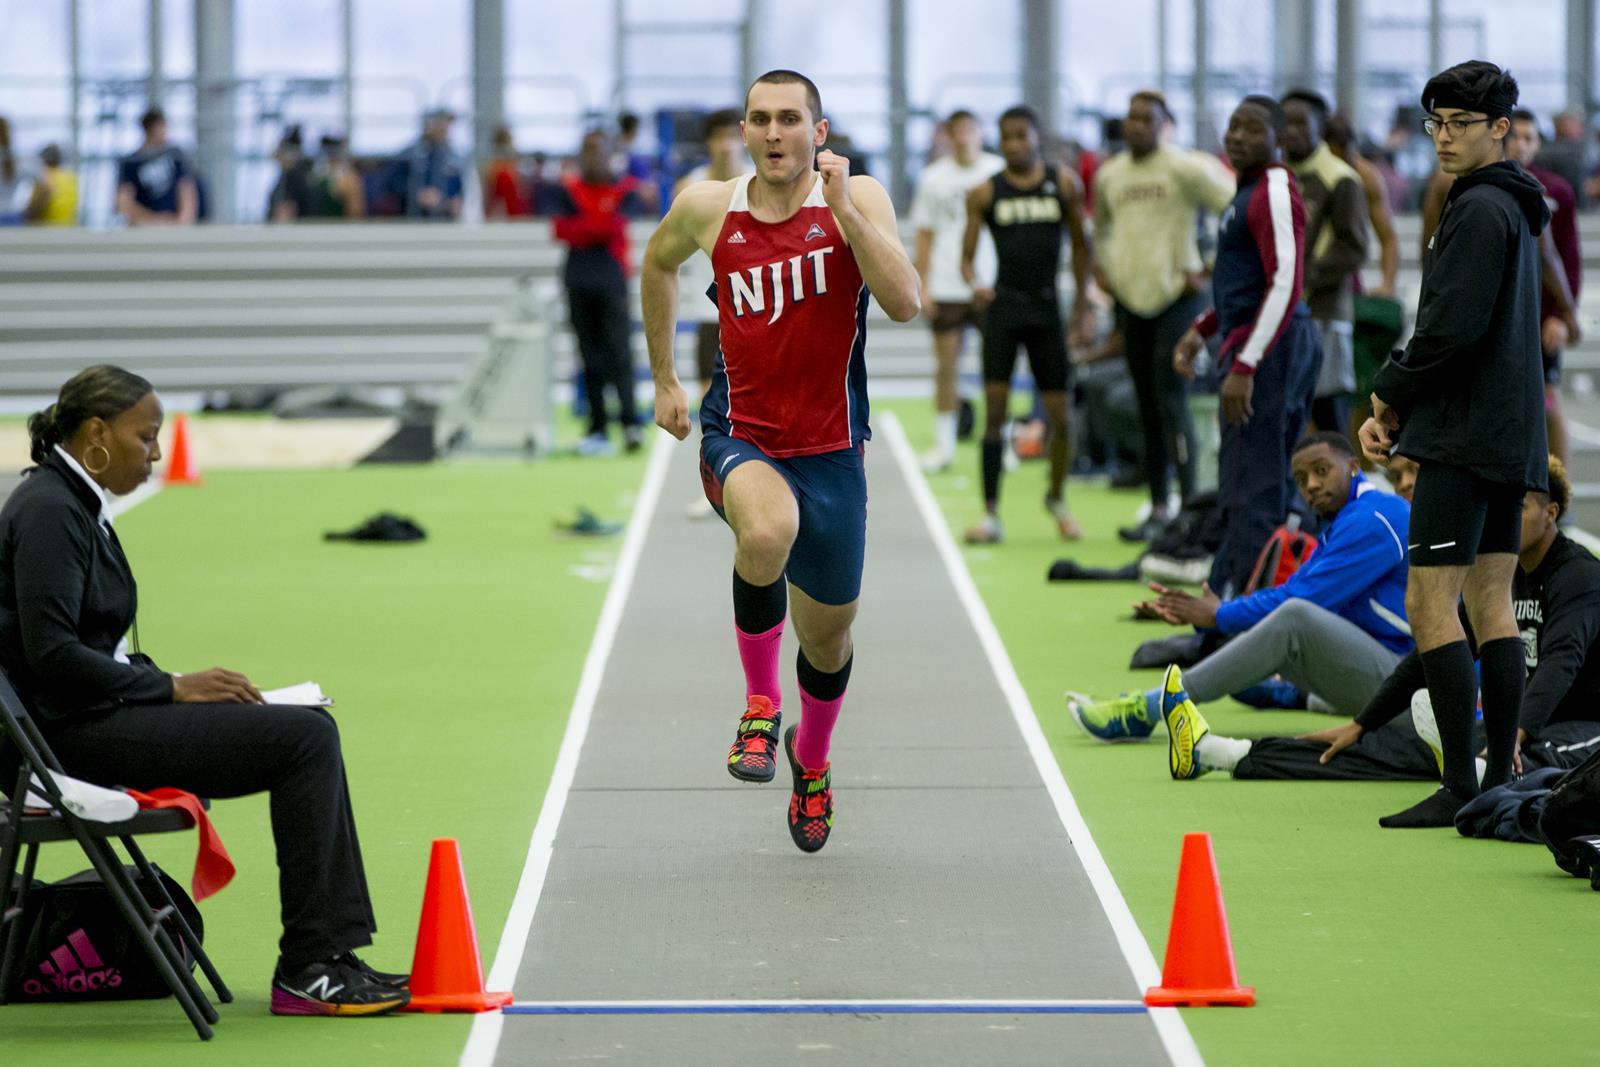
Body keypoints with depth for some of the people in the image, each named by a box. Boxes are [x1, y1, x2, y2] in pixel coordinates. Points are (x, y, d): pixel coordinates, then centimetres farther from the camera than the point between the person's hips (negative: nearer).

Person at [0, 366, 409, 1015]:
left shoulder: (75, 505, 17)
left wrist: (174, 685, 6)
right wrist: (172, 688, -15)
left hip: (100, 713, 10)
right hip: (74, 734, -10)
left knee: (309, 732, 6)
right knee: (305, 738, -15)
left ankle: (329, 958, 2)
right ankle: (307, 969, -13)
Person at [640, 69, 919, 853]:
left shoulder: (858, 199, -8)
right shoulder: (707, 209, -4)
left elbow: (904, 305, -21)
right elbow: (659, 262, 19)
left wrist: (843, 209, -27)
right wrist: (664, 380, 20)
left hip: (830, 451, 1)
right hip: (740, 438, -1)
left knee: (827, 636, 14)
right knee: (767, 532, -37)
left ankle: (812, 761, 47)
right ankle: (759, 703, -13)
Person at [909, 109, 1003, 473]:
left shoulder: (998, 171, 2)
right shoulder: (933, 177, 5)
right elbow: (924, 235, 9)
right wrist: (922, 286, 3)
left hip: (991, 285, -1)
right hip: (946, 288, 1)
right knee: (945, 366, 2)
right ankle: (944, 446, 9)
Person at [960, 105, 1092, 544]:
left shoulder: (1064, 185, 4)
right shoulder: (985, 193, 2)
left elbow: (1079, 245, 12)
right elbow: (967, 255, 3)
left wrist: (1083, 306, 10)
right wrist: (974, 283, -19)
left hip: (1046, 307, 1)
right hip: (1002, 305, -1)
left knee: (1059, 414, 3)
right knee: (994, 408, -8)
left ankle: (1056, 497, 28)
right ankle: (991, 512, -4)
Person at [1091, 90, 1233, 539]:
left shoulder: (1185, 169, -8)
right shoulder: (1109, 175, 10)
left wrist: (1208, 272, -11)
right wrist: (1101, 268, 14)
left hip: (1177, 296, -6)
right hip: (1131, 298, 6)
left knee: (1171, 400, -14)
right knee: (1148, 407, 9)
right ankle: (1158, 507, 16)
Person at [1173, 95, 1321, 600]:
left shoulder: (1274, 193, -15)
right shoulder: (1250, 190, 17)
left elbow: (1284, 287, -22)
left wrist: (1244, 367, -26)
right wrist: (1203, 329, 21)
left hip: (1266, 348, -11)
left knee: (1249, 488, -10)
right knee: (1272, 483, 15)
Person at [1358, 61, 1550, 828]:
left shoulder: (1479, 210, -14)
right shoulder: (1513, 209, 18)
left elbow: (1453, 328, -21)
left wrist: (1389, 391, -4)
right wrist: (1394, 412, 11)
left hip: (1466, 438, -10)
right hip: (1511, 437, 10)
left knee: (1429, 604, -9)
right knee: (1491, 603, 10)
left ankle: (1460, 788, -11)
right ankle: (1501, 781, 11)